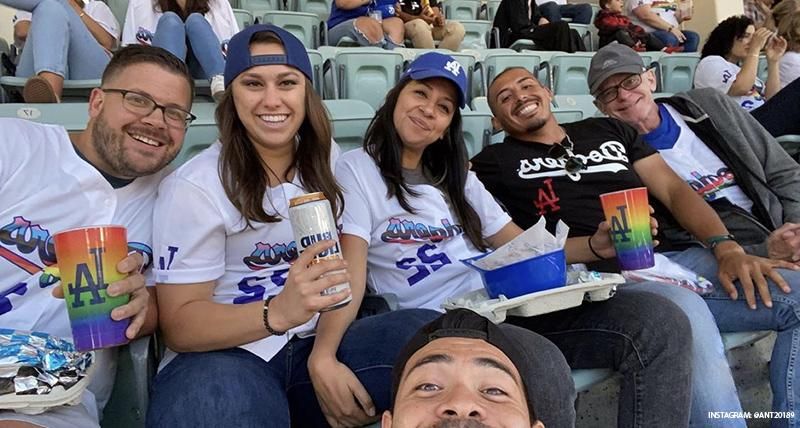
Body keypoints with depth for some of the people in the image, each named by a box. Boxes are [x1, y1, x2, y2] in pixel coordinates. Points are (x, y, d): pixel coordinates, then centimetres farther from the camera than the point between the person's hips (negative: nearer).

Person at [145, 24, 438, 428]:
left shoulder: (326, 160, 8)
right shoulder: (194, 187, -9)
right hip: (223, 354, -4)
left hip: (314, 346, 5)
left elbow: (341, 267, 11)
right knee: (214, 386, -40)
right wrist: (278, 313, -30)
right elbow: (179, 323, -12)